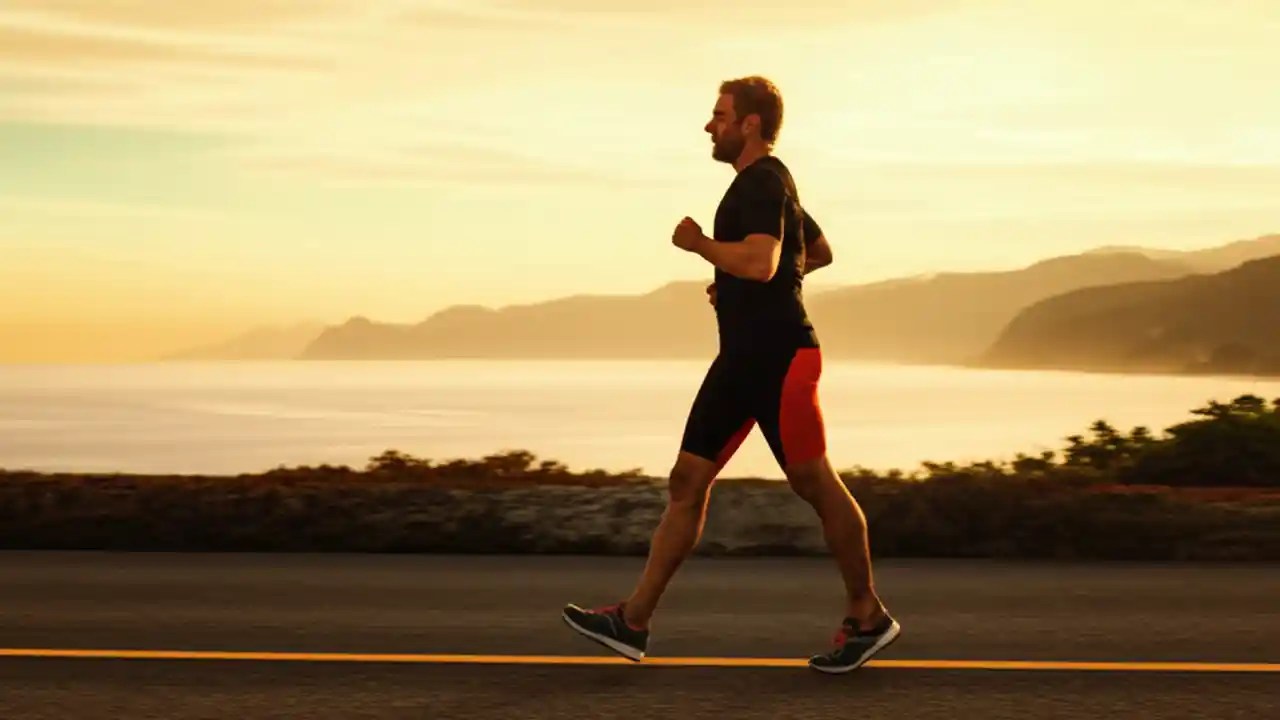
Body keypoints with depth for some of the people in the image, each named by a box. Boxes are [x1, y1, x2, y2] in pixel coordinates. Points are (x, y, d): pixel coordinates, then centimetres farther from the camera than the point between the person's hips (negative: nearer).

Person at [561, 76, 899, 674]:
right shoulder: (768, 183, 19)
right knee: (687, 481, 5)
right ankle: (633, 621, 6)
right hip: (742, 359, 10)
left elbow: (760, 262, -30)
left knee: (815, 484, 0)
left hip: (778, 359, -10)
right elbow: (819, 252, 31)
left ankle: (867, 617, 14)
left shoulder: (763, 181, -13)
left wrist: (698, 244, -14)